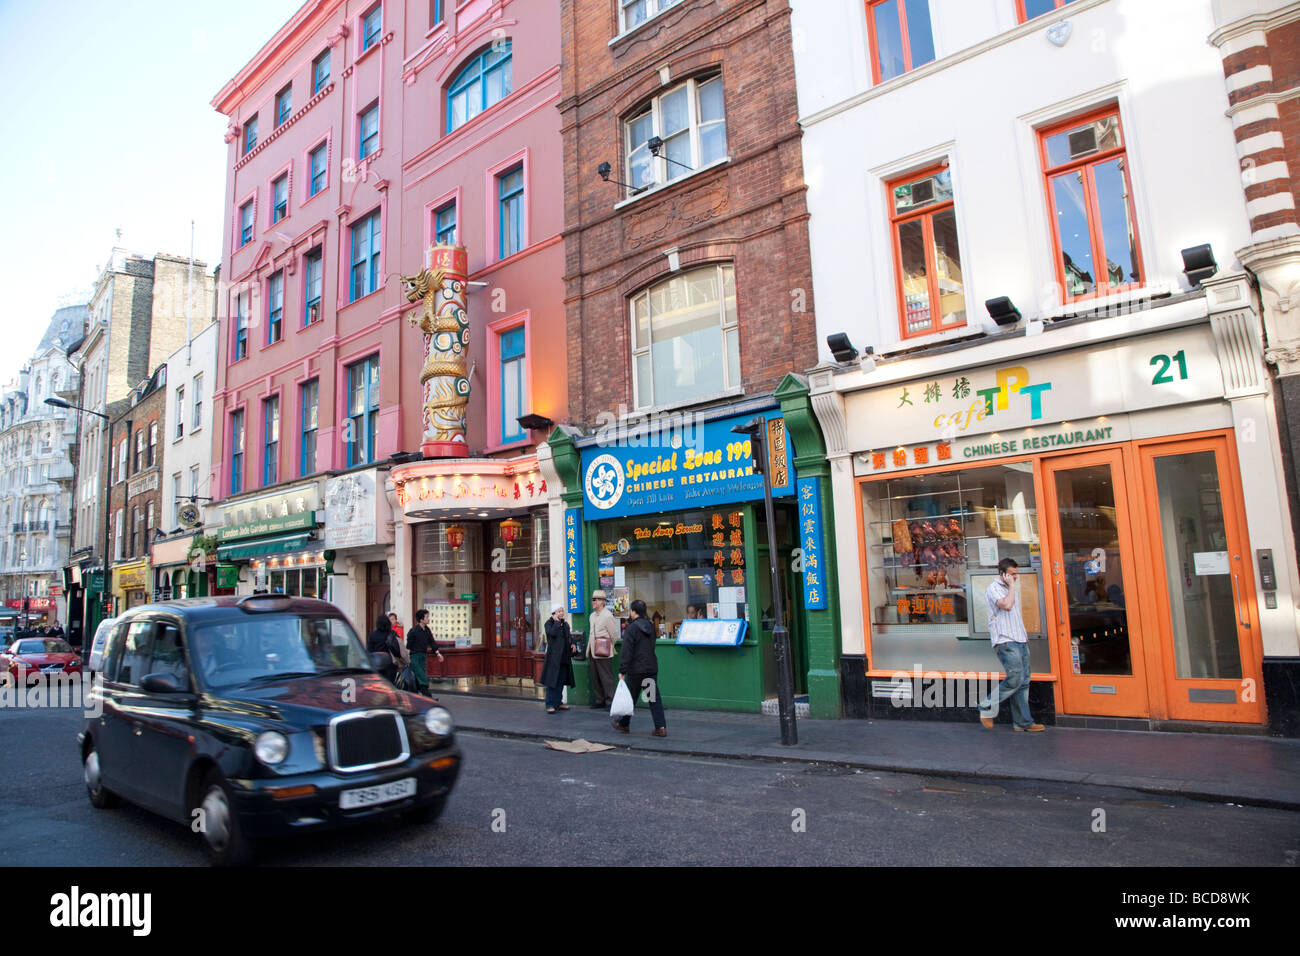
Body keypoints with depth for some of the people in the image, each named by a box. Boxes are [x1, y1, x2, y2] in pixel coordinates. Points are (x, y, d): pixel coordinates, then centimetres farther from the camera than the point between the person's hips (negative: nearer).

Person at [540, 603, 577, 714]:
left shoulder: (565, 624, 13)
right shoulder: (549, 623, -6)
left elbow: (569, 637, 21)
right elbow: (552, 633, -26)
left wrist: (573, 645, 3)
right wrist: (557, 621, -17)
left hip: (564, 657, 7)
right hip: (553, 656, -7)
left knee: (561, 680, 11)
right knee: (552, 680, -7)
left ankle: (558, 702, 20)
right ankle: (550, 705, -4)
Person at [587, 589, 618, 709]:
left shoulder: (607, 616, -11)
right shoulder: (592, 616, 14)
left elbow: (614, 634, -7)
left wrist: (608, 648, 1)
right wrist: (589, 648, 18)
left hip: (602, 652, -8)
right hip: (592, 651, 8)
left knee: (606, 677, -5)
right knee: (595, 678, 12)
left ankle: (610, 701, 2)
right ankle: (600, 700, 21)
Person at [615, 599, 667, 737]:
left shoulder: (631, 628, -13)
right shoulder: (651, 626, 8)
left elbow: (626, 651, -17)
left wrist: (622, 670, -15)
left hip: (636, 669, -5)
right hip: (652, 667, 5)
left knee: (631, 697, 10)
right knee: (654, 697, 5)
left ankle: (623, 724, 27)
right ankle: (661, 727, -2)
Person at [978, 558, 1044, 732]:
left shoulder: (1013, 590, 22)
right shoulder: (994, 589, -6)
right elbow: (1006, 605, -24)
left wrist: (1025, 636, 21)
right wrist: (1011, 586, -12)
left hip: (1020, 640, 9)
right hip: (1005, 641, -9)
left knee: (1024, 681, 5)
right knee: (1015, 678, -17)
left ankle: (1023, 722, 8)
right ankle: (987, 708, -3)